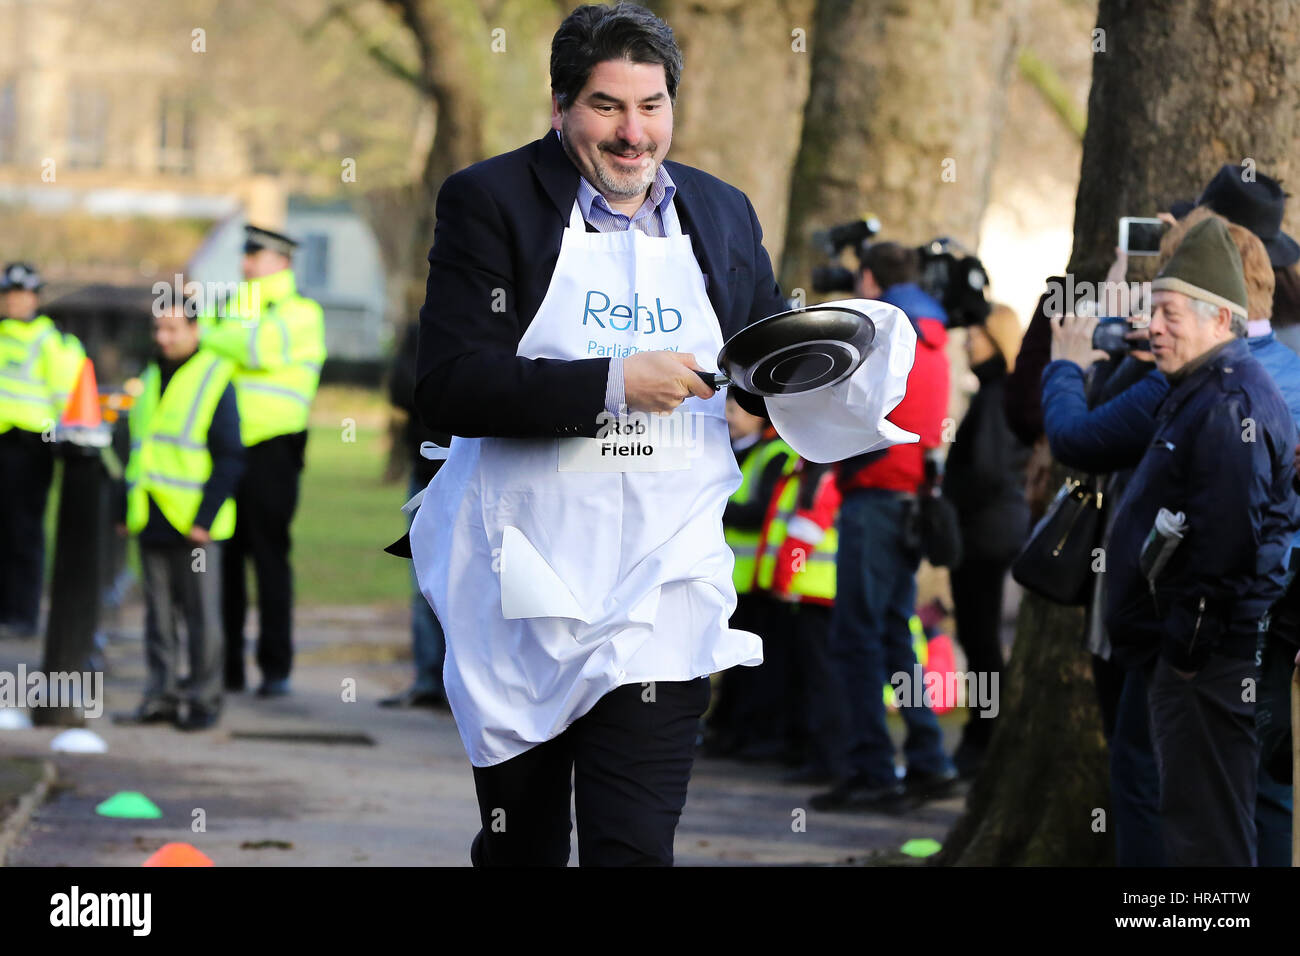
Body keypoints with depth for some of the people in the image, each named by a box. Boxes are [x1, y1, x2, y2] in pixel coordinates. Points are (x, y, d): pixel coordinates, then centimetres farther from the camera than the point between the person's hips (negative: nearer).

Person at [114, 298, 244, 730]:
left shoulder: (214, 379, -5)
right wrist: (124, 508, 15)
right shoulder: (150, 380, 16)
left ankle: (204, 699, 5)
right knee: (159, 614, 9)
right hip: (152, 523, 6)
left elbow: (230, 458, -7)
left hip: (194, 527, -6)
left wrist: (206, 518, -14)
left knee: (202, 615, -1)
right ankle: (161, 697, 13)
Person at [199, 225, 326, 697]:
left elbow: (258, 346, -20)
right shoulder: (239, 307, 21)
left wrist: (204, 333, -11)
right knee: (224, 560, 6)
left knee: (269, 558, -5)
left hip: (270, 453, -7)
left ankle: (276, 669, -1)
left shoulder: (300, 314, -3)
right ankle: (225, 667, 11)